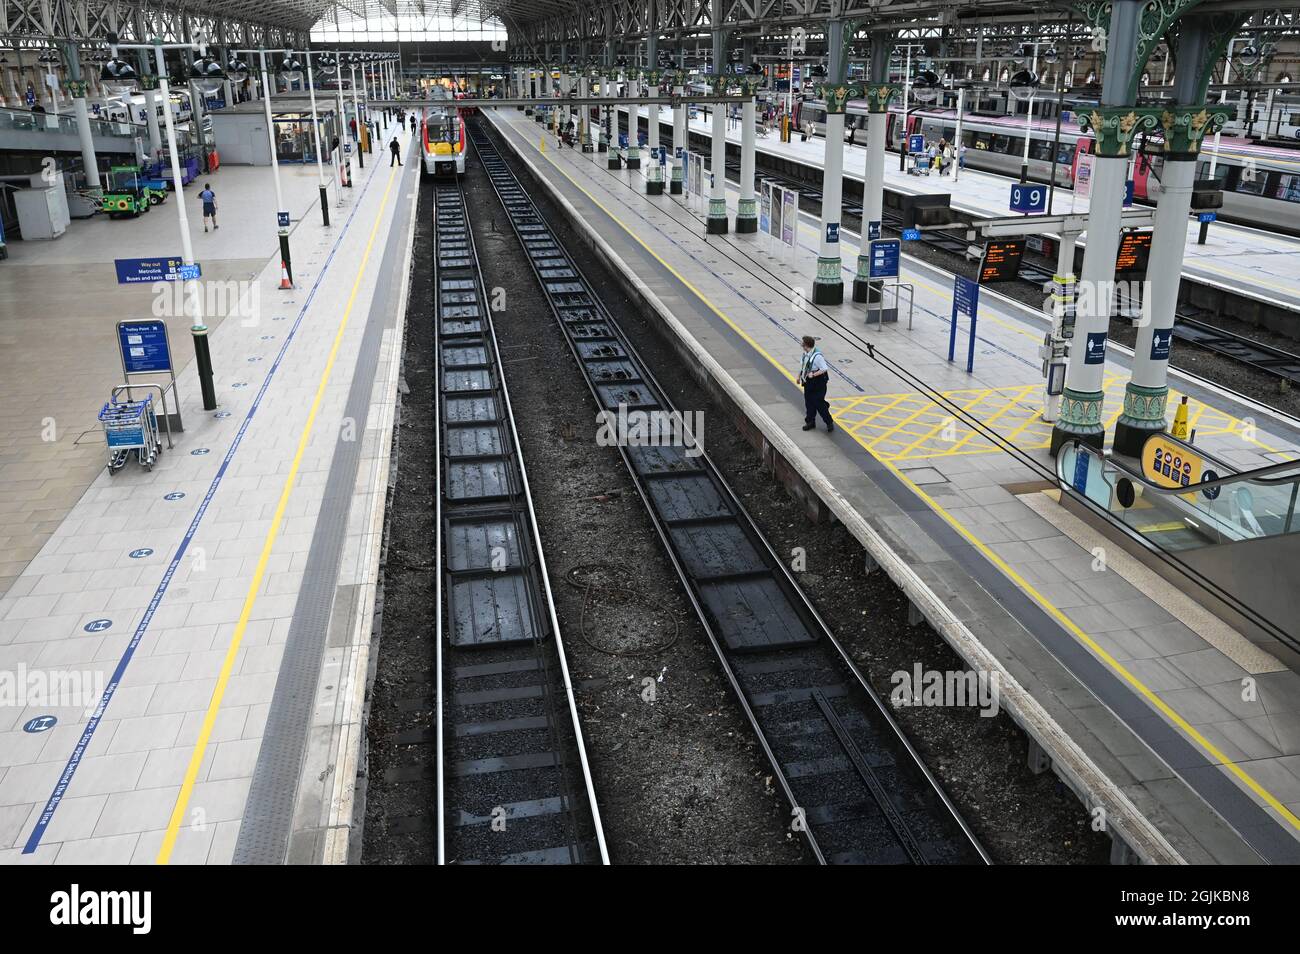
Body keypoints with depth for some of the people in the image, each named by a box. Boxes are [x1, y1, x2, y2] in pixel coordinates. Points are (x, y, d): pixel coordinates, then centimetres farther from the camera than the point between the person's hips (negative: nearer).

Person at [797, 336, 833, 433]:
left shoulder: (817, 356, -26)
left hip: (817, 384, -8)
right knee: (809, 403, 16)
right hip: (808, 383, 8)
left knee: (819, 404, -2)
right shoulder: (805, 354, 0)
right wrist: (799, 376, 20)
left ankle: (829, 423, 13)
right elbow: (802, 365, 16)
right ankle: (810, 422, 31)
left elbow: (824, 369, -23)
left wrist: (813, 374, -27)